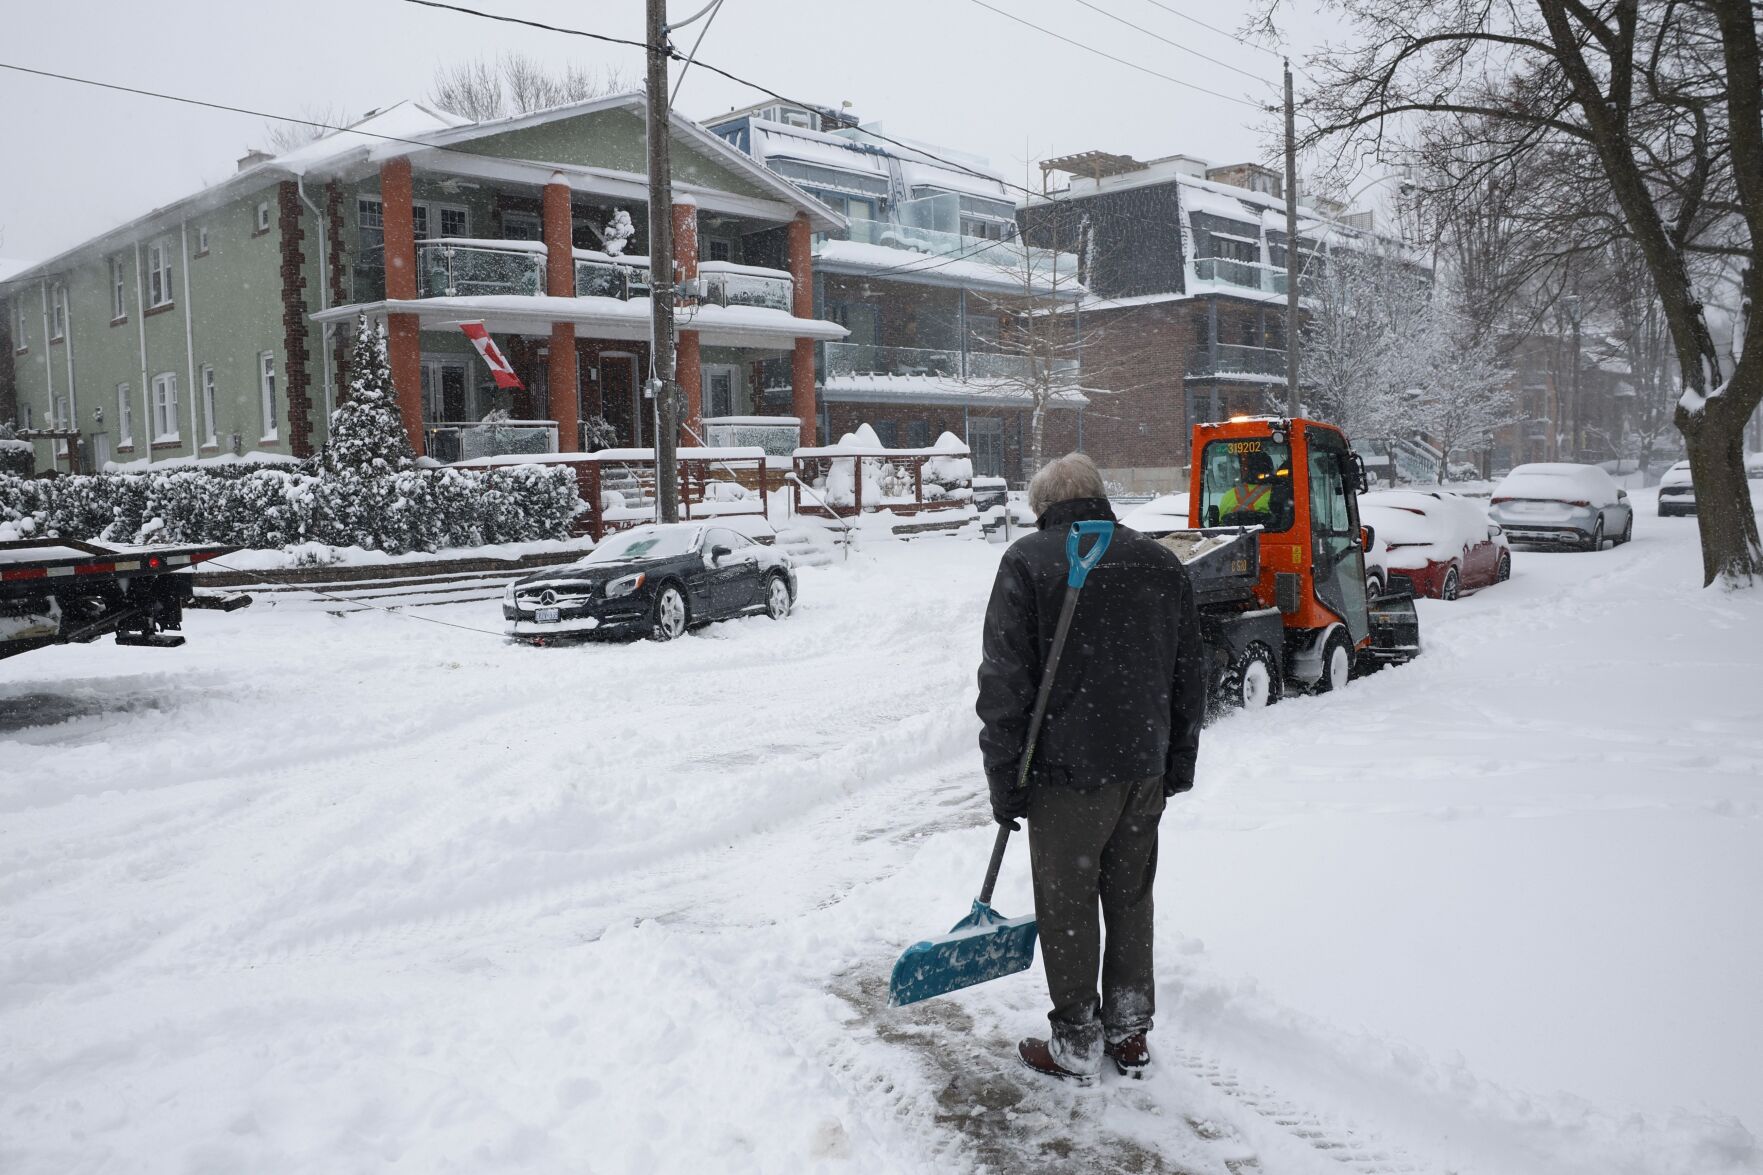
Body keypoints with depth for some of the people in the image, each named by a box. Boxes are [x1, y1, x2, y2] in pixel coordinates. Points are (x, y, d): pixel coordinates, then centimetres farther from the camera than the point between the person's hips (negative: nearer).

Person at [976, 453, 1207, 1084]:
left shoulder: (1028, 560, -8)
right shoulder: (1161, 561, 8)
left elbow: (1005, 682, -12)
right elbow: (1191, 675, 12)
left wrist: (1004, 781, -7)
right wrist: (1178, 764, 20)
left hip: (1068, 773, -5)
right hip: (1146, 770, 6)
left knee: (1067, 906, 7)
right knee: (1131, 898, 17)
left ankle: (1076, 1045, 18)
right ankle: (1131, 1035, 28)